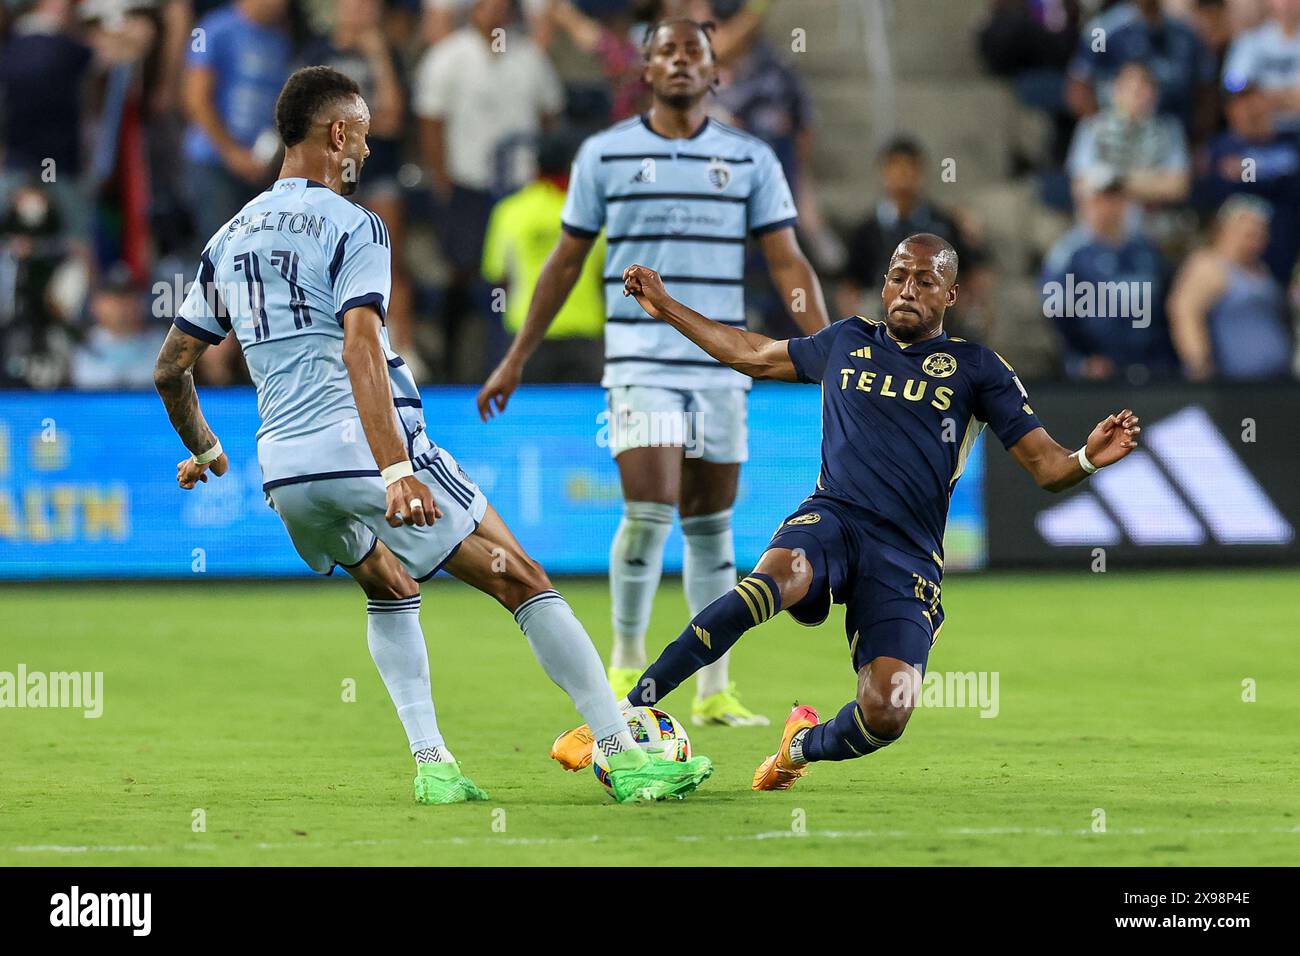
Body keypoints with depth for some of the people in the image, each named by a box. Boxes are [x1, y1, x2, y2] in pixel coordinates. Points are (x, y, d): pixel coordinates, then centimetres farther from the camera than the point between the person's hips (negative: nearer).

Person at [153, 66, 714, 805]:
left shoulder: (229, 240, 15)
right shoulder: (352, 226, -6)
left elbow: (171, 369, 20)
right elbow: (360, 350, -21)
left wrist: (203, 451, 38)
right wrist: (395, 471, -29)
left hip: (286, 475, 7)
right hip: (367, 453, -7)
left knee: (391, 590, 29)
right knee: (523, 581, 3)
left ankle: (432, 764, 12)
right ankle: (625, 758, 0)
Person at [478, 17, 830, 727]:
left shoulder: (751, 159, 5)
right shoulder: (604, 154, 3)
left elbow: (787, 264, 3)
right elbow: (565, 262, 10)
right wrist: (516, 359, 11)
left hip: (722, 366, 2)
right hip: (640, 361, -2)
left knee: (711, 525, 7)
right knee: (649, 510, -14)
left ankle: (714, 690, 14)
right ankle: (626, 663, 5)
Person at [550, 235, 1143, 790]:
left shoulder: (976, 369, 10)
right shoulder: (847, 343, 19)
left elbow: (1045, 466, 5)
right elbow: (756, 355, 36)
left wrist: (1086, 460, -18)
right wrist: (667, 309, 38)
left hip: (908, 553, -1)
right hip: (831, 517, 1)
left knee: (886, 715, -22)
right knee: (777, 576, -38)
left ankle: (805, 744, 17)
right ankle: (626, 712, -37)